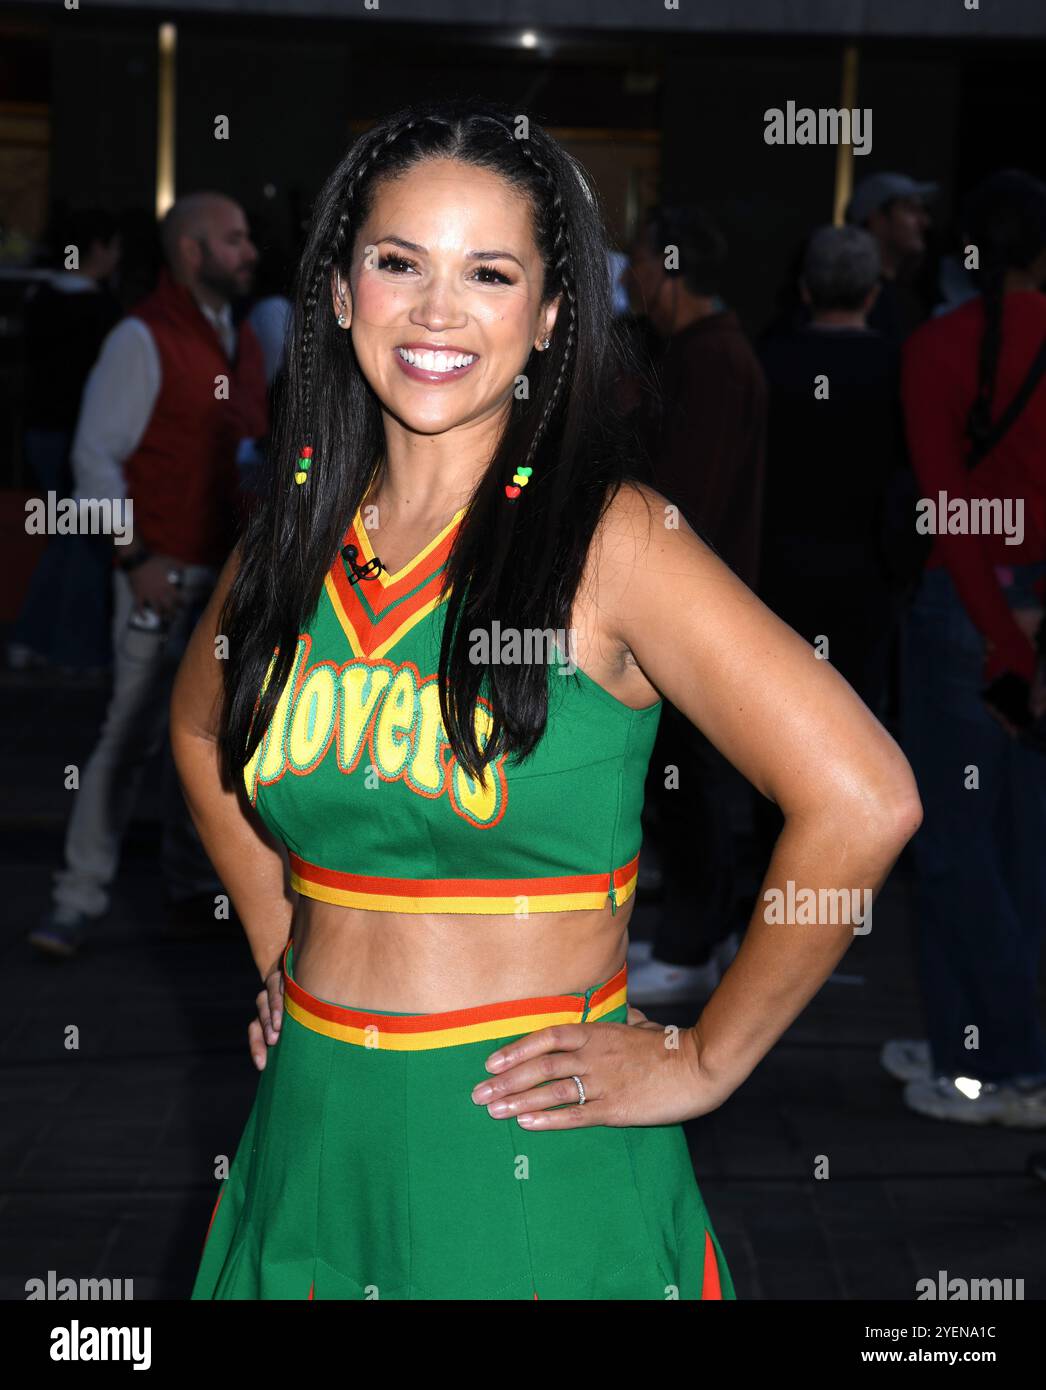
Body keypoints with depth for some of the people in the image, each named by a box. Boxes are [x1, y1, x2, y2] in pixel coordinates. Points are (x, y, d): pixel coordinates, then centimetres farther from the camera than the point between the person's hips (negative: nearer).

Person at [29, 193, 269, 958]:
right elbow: (96, 455, -10)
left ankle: (194, 889, 19)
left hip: (230, 575, 7)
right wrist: (135, 556, -17)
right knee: (132, 732, -9)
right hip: (163, 572, -7)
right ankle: (78, 900, -3)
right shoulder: (143, 341, -8)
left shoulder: (245, 343, 15)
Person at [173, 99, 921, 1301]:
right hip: (310, 1136, 5)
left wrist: (703, 1063, -12)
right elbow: (201, 727, 22)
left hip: (532, 1157, -5)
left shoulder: (607, 538, -15)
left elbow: (861, 803, -20)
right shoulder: (295, 532, 2)